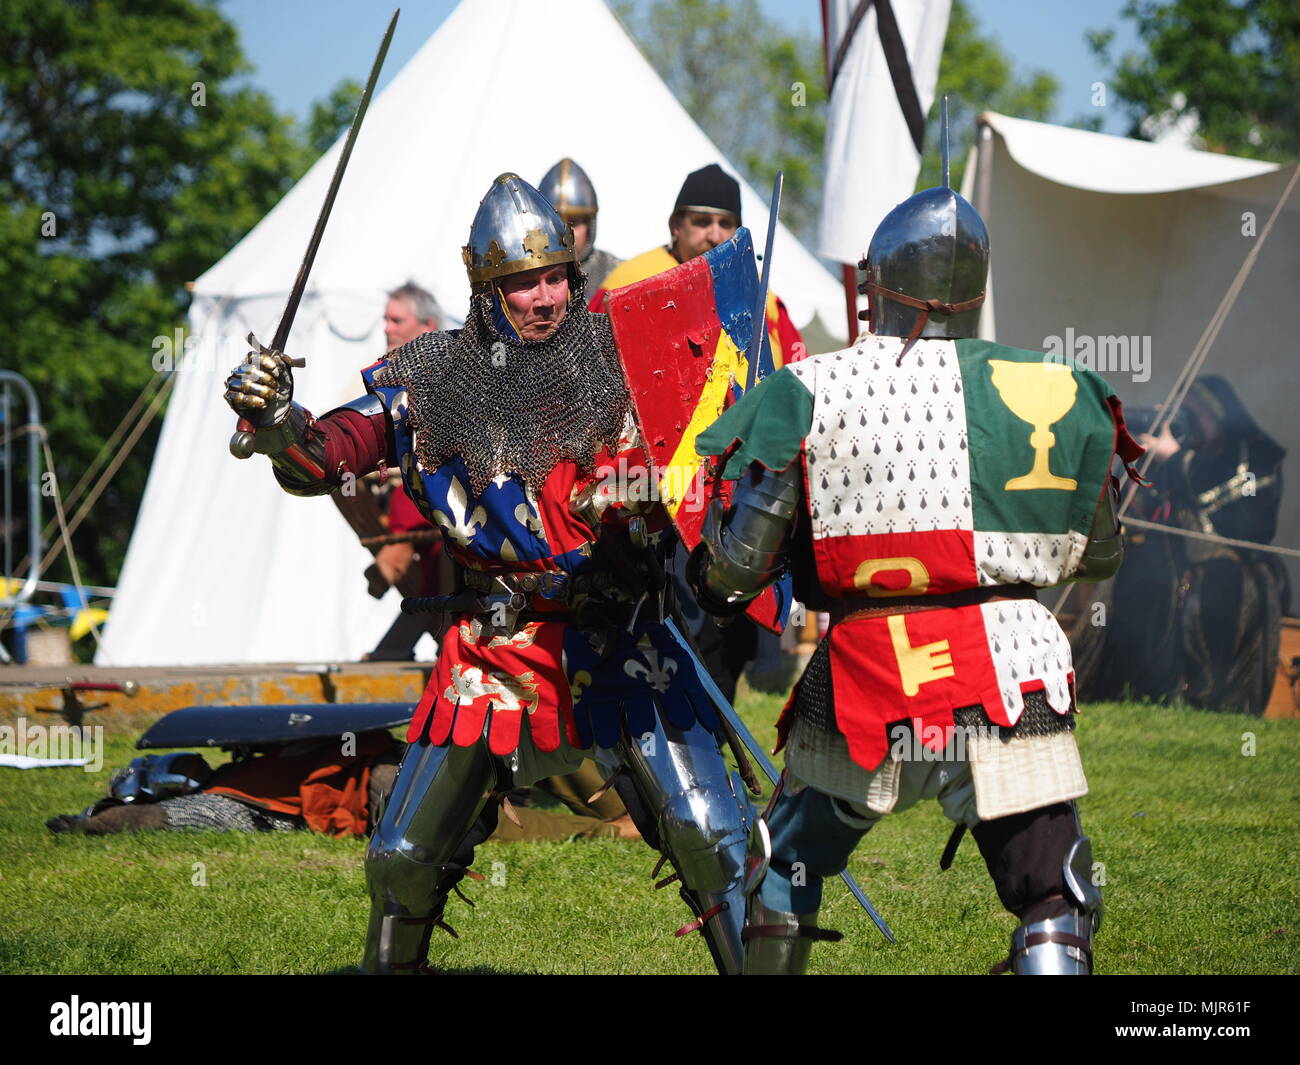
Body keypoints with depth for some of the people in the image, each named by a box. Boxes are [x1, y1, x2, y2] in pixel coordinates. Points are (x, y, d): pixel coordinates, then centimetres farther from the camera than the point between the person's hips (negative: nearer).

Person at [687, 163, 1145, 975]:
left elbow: (736, 564, -3)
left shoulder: (806, 396, -4)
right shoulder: (1054, 394, -1)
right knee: (1055, 908, 6)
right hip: (1005, 687, 0)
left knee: (786, 868, 23)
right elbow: (1095, 556, 10)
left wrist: (706, 579, 19)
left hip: (866, 693, 1)